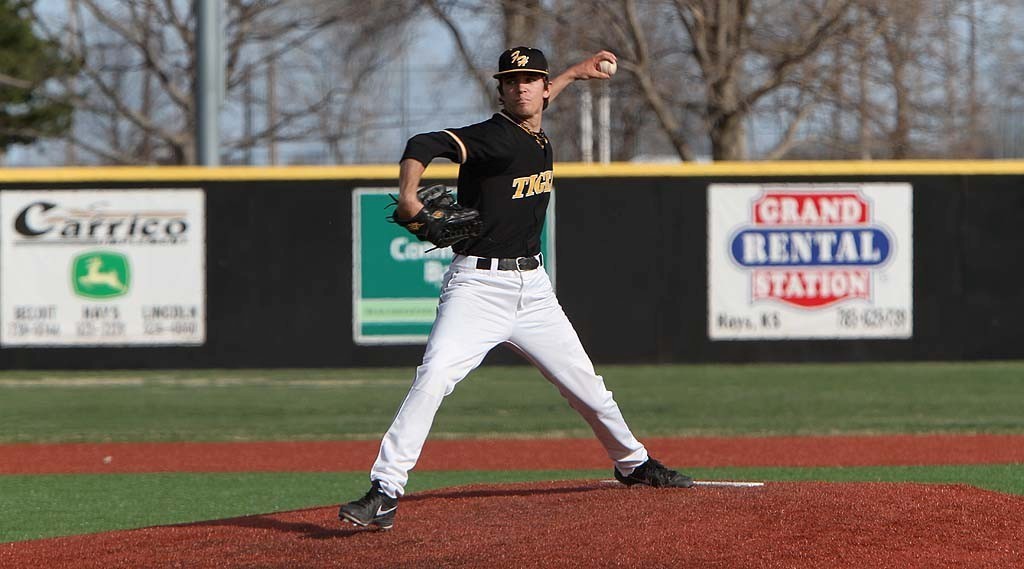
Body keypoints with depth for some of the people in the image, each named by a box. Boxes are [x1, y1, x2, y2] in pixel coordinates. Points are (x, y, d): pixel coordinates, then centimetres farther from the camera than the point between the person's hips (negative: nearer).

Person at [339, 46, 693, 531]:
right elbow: (423, 146, -30)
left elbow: (529, 110, 36)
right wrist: (409, 196, -48)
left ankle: (634, 464, 38)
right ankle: (384, 493, -25)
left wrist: (574, 73, 42)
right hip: (478, 284, -7)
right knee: (434, 376, -25)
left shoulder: (540, 139, 10)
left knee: (585, 383, 15)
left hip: (533, 288, 7)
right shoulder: (493, 137, -14)